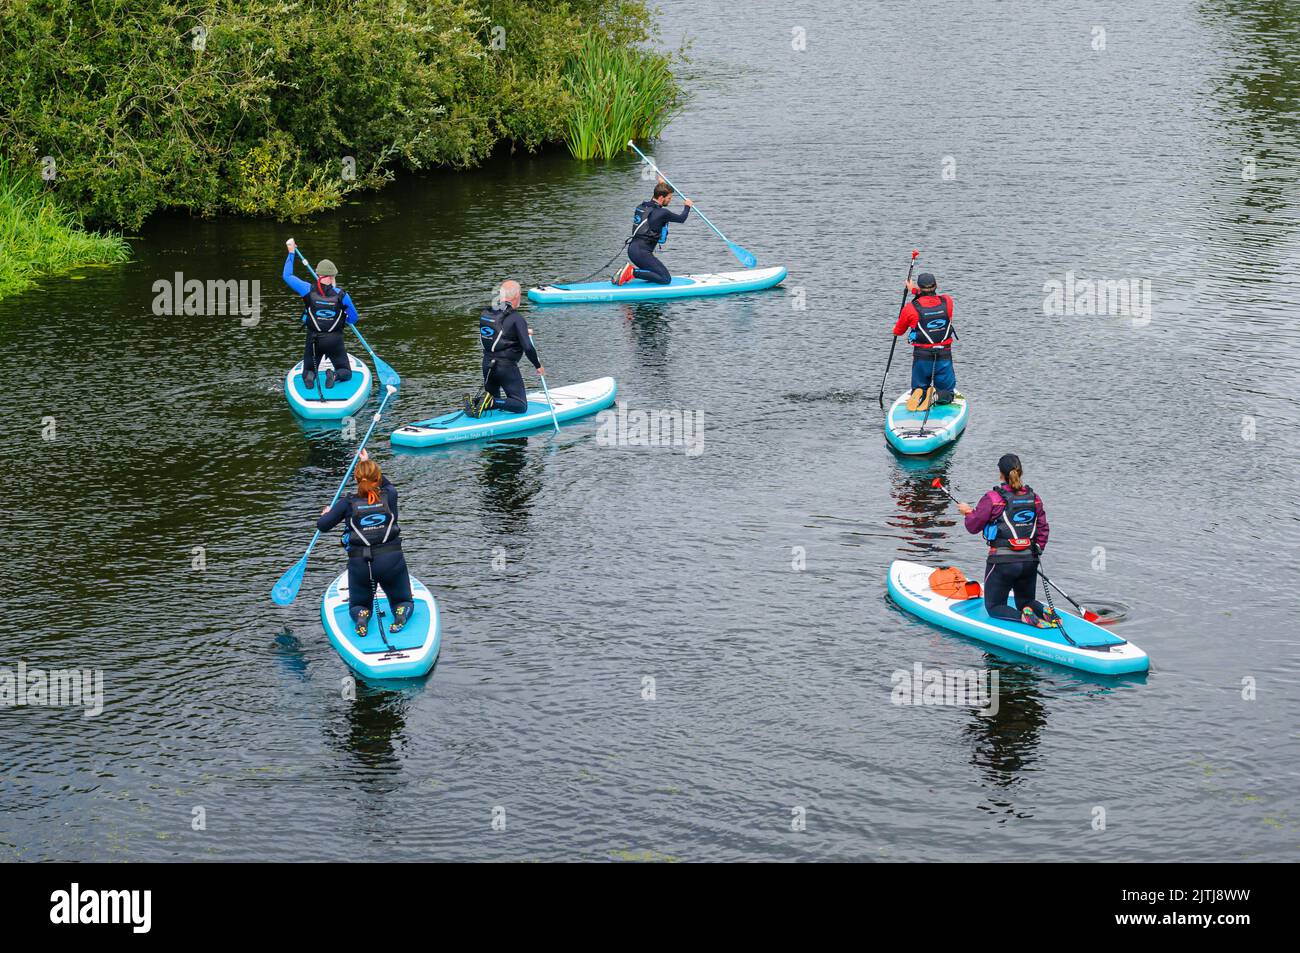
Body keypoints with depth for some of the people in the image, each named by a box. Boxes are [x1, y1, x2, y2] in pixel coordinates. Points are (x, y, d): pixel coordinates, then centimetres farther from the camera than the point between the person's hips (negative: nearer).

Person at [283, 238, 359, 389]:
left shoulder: (308, 291, -10)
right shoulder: (342, 296, -10)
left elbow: (287, 276, 3)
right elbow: (353, 319, 1)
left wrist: (291, 253, 12)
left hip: (313, 341, 1)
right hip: (335, 341, -1)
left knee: (308, 372, 19)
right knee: (346, 373, 14)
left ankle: (309, 376, -19)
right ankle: (335, 375, -21)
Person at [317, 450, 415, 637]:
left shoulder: (347, 503, -4)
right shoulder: (390, 496, 1)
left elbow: (322, 526, 1)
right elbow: (386, 484, 26)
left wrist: (327, 514, 23)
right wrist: (369, 463, 36)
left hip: (360, 564, 0)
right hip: (391, 560, 0)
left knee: (357, 606, 21)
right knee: (404, 602, 21)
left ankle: (361, 616, -16)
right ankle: (401, 613, -16)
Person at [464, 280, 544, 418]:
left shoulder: (485, 314, 4)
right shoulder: (516, 318, -16)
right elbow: (528, 348, -19)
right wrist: (538, 366, 0)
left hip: (487, 364, 6)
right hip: (507, 366, -6)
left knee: (494, 399, 25)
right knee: (521, 406, 2)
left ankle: (475, 401, -5)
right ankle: (491, 402, -21)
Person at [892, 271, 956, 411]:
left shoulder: (910, 308, -8)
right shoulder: (947, 302, -2)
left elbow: (897, 332, 10)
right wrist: (915, 290, 33)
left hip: (921, 358, -1)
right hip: (944, 358, 1)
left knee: (918, 389, 20)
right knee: (947, 394, 16)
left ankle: (918, 396, -16)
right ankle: (936, 396, -19)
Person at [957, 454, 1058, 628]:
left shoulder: (992, 498, -11)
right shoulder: (1034, 497, 4)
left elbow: (973, 526, -3)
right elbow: (1043, 528, 8)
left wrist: (968, 512, 16)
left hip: (1002, 561, -5)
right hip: (1030, 561, 5)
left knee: (994, 607, 10)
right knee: (1026, 602, 24)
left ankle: (1023, 616, -19)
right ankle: (1043, 611, -10)